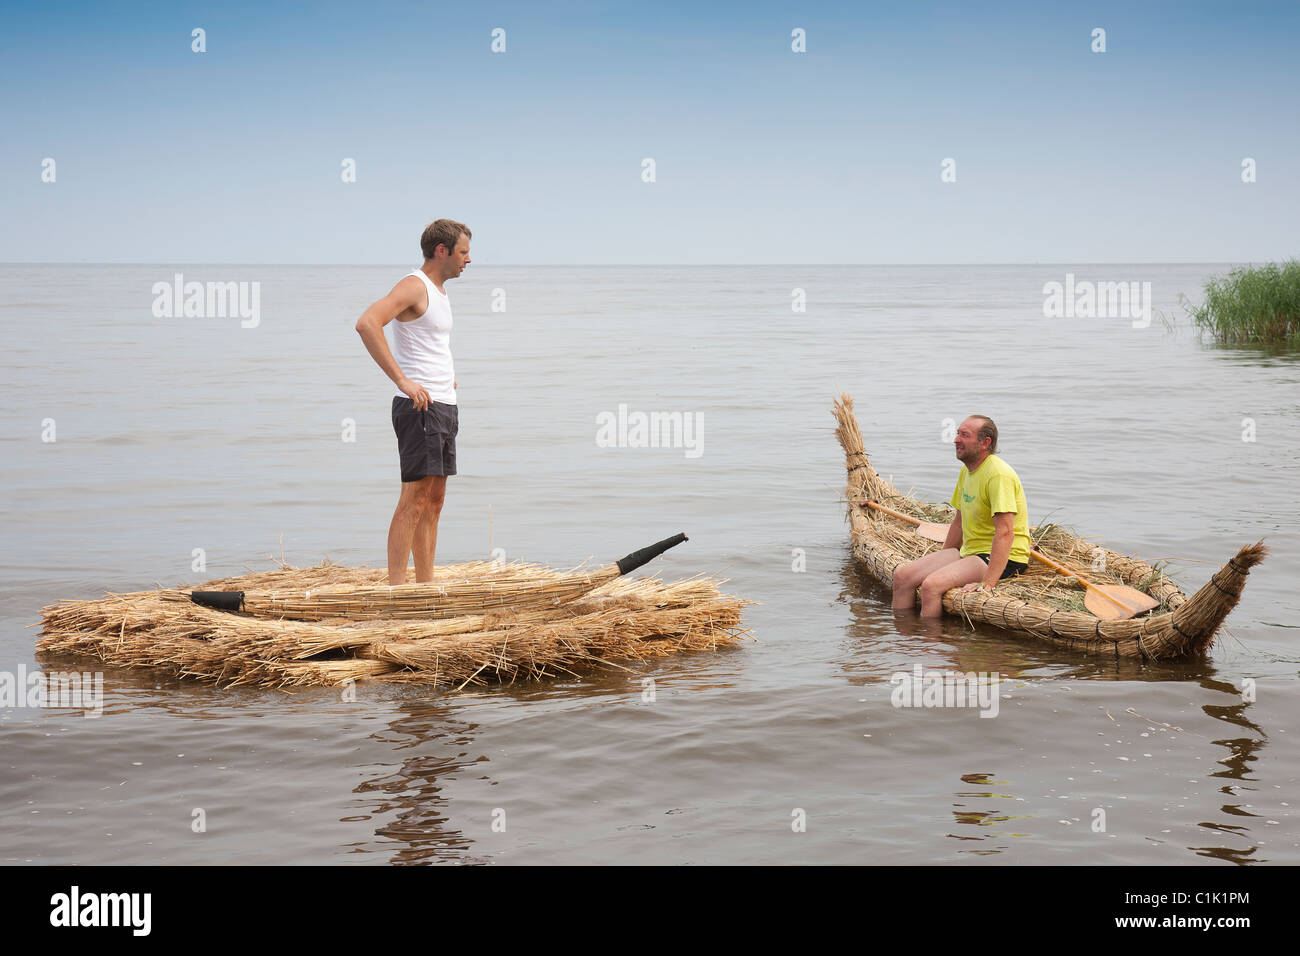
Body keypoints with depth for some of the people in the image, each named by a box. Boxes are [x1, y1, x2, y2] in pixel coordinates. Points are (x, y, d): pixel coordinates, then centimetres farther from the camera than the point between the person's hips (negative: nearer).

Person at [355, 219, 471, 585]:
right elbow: (366, 324, -27)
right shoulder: (413, 286, -11)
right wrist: (402, 380, -28)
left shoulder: (439, 291, 18)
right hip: (420, 406, -10)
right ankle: (395, 588, -13)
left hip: (444, 406, 10)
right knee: (415, 498, -12)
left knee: (434, 500, 10)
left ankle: (426, 586, 15)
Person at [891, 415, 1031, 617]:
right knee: (902, 577, -2)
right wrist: (941, 562, 20)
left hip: (1003, 558, -9)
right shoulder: (967, 470, 10)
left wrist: (987, 583, -33)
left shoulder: (998, 475, -20)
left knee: (931, 586, -28)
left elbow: (1005, 533, -27)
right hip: (970, 552, 9)